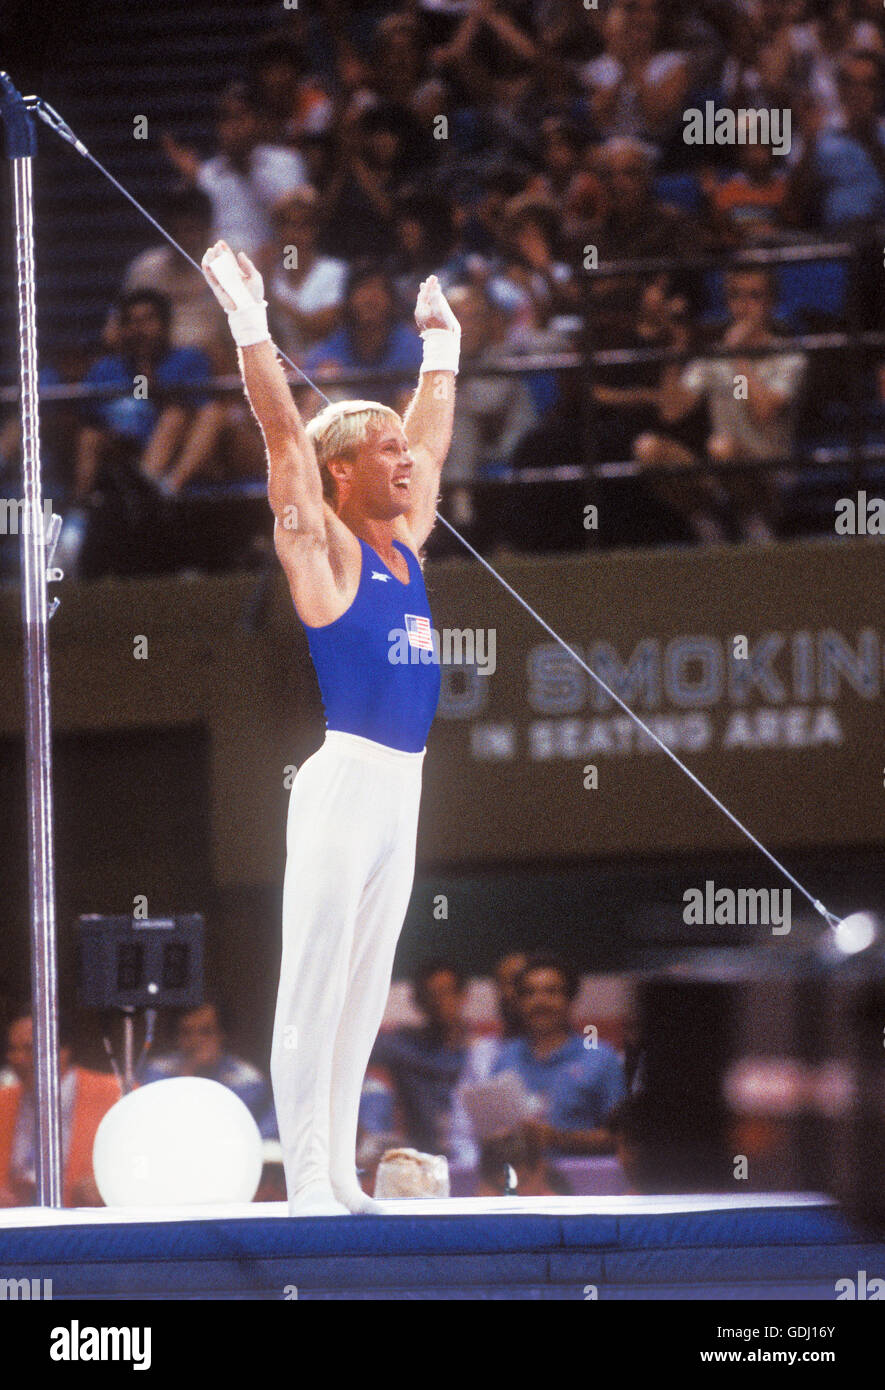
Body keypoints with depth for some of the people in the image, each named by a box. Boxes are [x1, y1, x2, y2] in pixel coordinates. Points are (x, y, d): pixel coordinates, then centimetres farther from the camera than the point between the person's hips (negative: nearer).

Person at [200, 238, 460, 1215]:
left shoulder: (404, 547, 16)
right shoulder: (322, 547, -4)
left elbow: (430, 445, 31)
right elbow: (284, 433, -11)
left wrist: (441, 351, 34)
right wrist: (251, 323, -13)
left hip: (400, 786, 8)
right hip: (344, 780, -8)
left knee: (363, 991, 9)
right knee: (315, 984, -7)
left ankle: (339, 1178, 12)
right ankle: (307, 1188, -9)